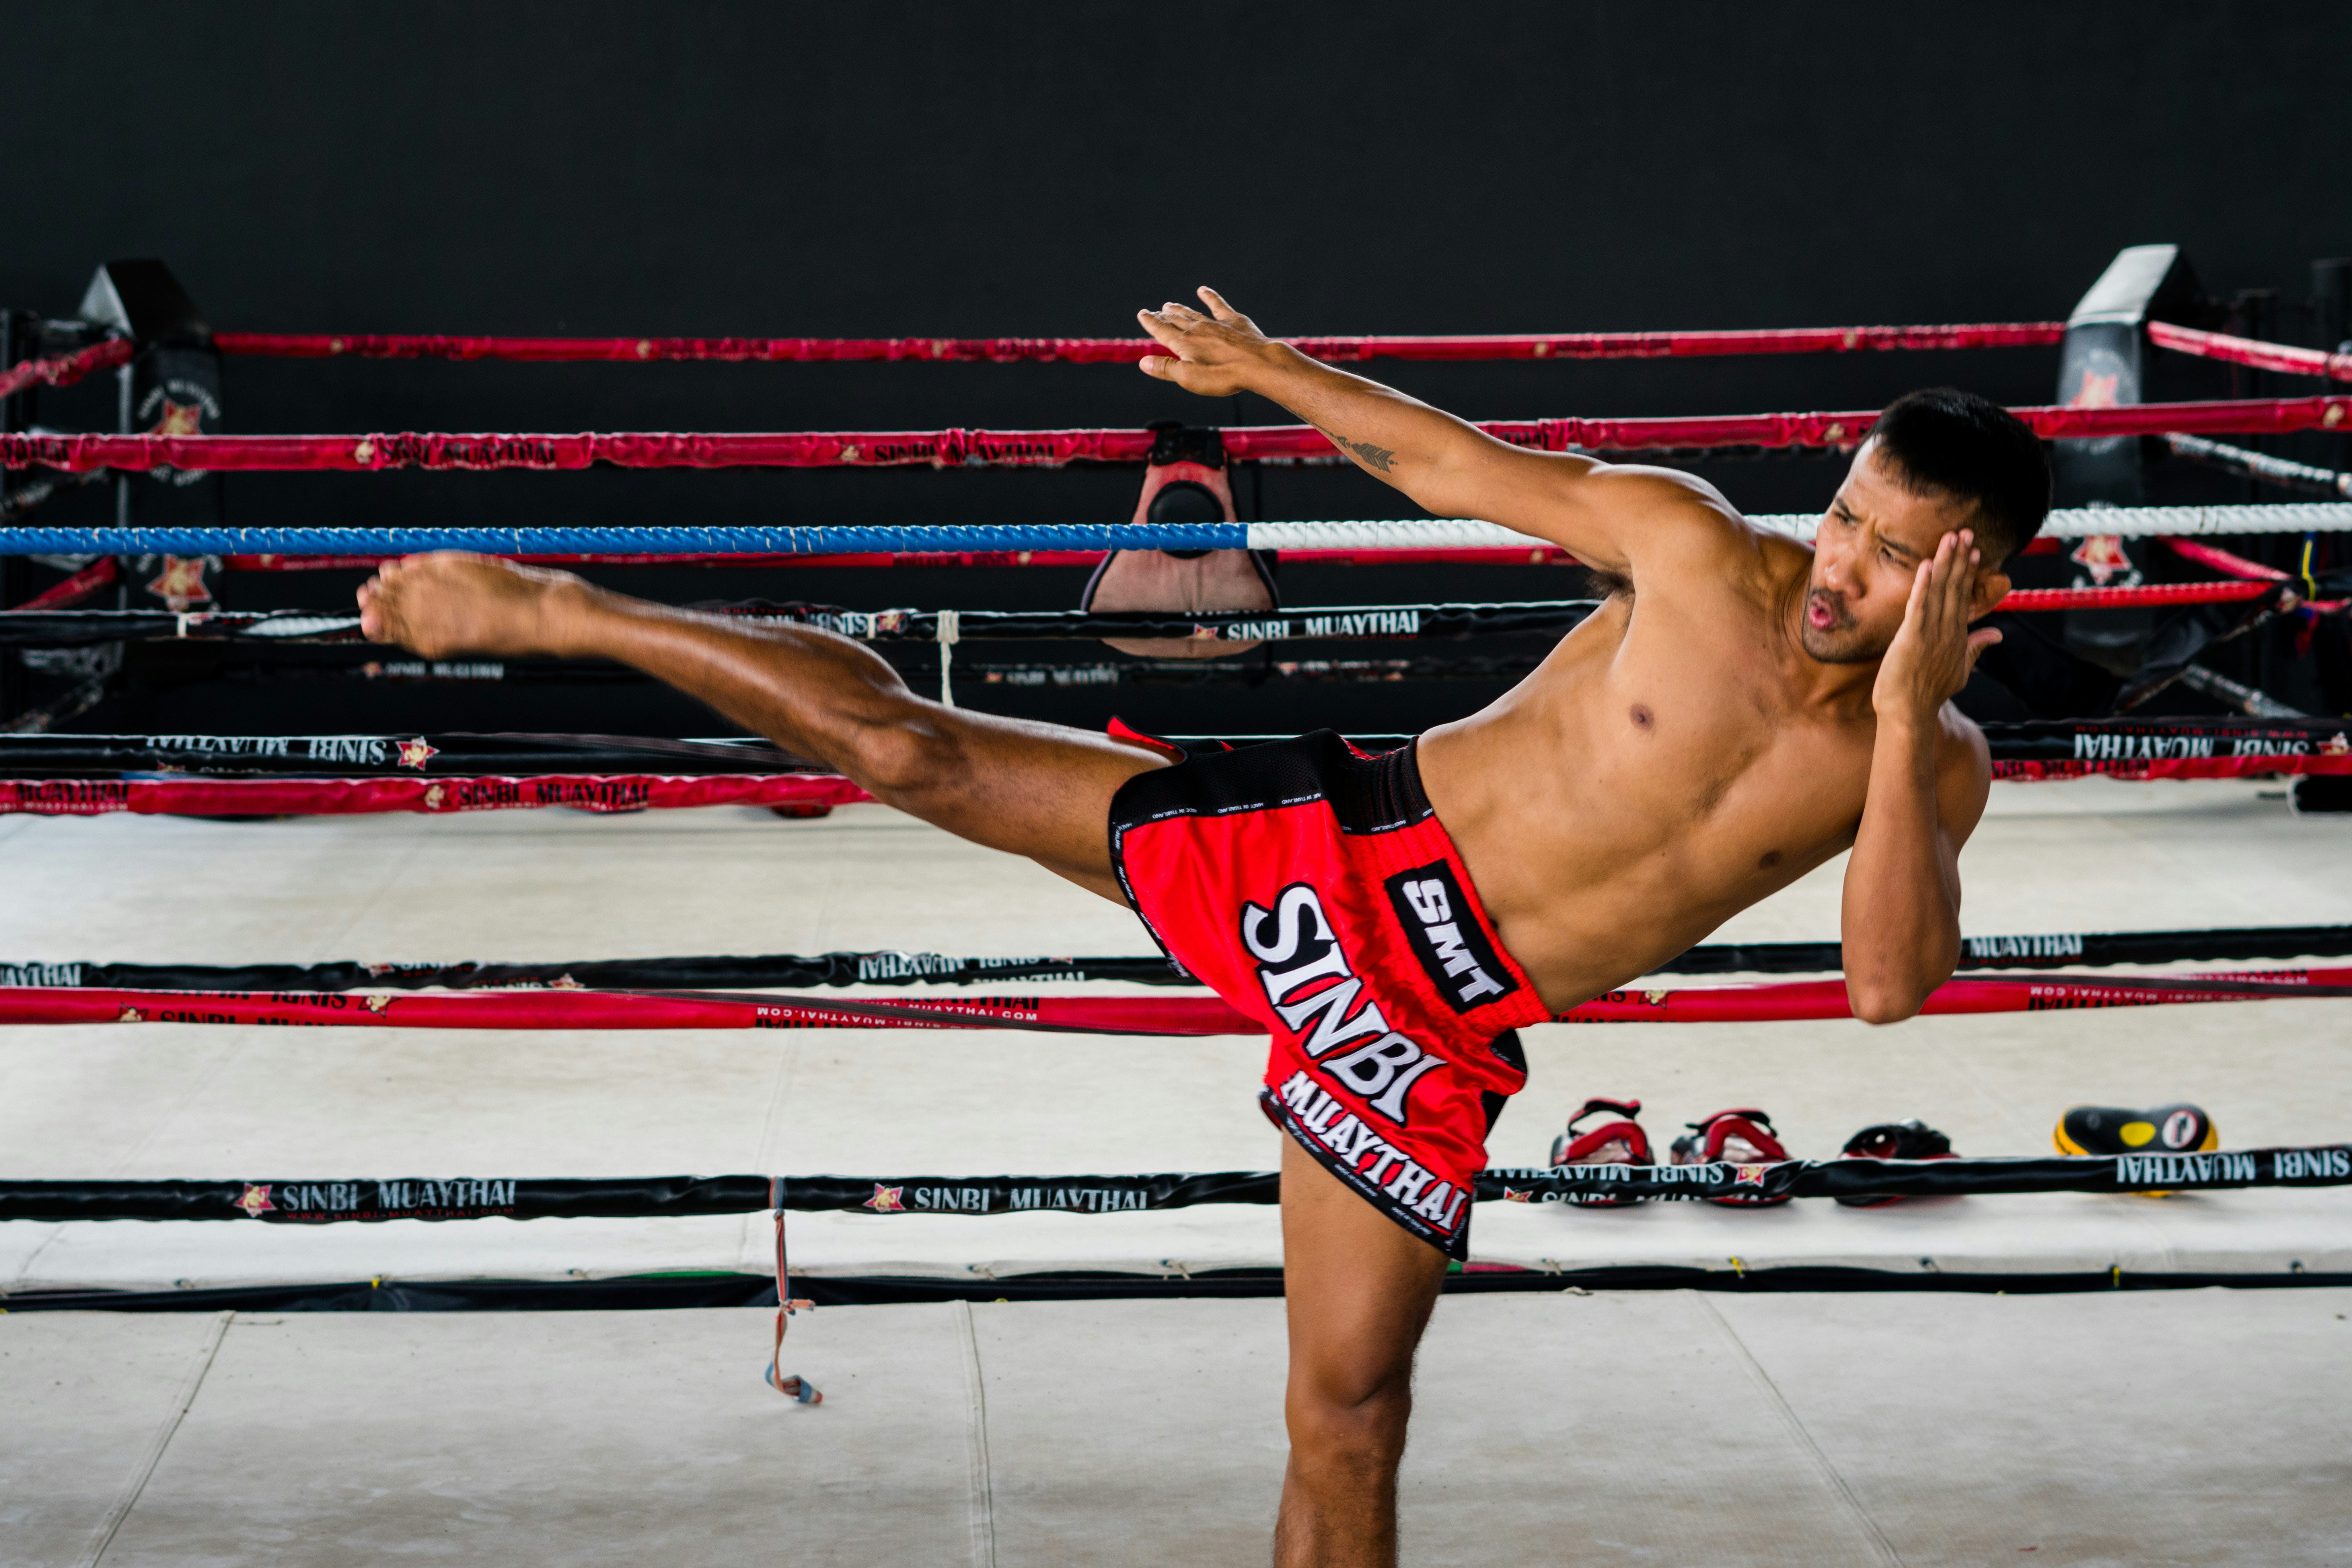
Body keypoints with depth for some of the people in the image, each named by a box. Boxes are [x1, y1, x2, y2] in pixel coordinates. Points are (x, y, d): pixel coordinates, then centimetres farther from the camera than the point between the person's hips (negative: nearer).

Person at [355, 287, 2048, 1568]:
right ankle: (553, 608, 14)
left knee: (1349, 1412, 2)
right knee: (905, 747, -4)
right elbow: (1445, 460, 4)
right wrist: (1264, 369, 10)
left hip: (1436, 1037, 1)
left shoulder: (1936, 768, -6)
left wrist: (1906, 717, -32)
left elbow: (1889, 983, -23)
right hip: (1326, 845, -1)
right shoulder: (1689, 544, -8)